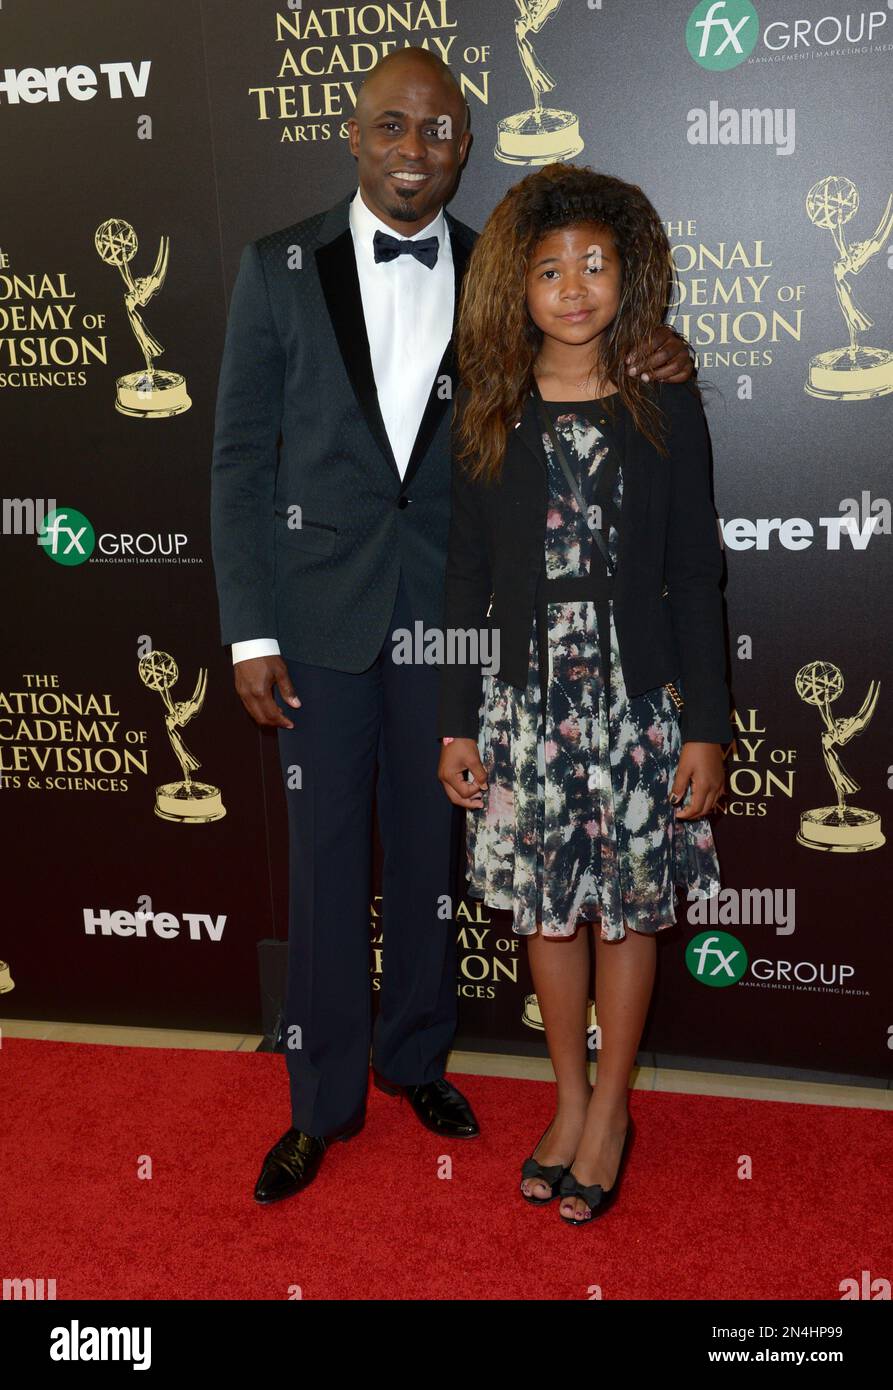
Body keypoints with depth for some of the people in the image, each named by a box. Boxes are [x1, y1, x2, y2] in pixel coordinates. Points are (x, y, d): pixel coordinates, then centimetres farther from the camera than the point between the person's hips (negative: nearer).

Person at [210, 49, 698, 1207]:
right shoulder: (279, 267, -1)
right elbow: (241, 456, -3)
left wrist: (653, 357, -12)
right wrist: (250, 633, -8)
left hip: (447, 611, 2)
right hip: (324, 614, -1)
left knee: (430, 850, 13)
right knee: (326, 859, 7)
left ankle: (415, 1055, 34)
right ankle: (323, 1098, 24)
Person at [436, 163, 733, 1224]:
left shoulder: (667, 407, -2)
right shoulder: (487, 415, 2)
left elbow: (697, 577, -2)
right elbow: (467, 577, 4)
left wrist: (706, 726, -5)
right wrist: (458, 723, 2)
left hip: (638, 698, -1)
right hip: (527, 697, 2)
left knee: (628, 905, 8)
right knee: (548, 906, 10)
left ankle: (610, 1108, 27)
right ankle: (570, 1099, 30)